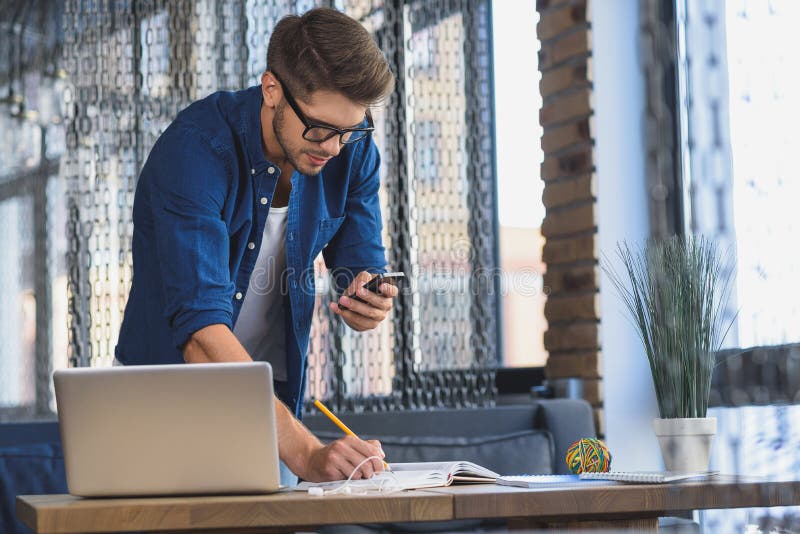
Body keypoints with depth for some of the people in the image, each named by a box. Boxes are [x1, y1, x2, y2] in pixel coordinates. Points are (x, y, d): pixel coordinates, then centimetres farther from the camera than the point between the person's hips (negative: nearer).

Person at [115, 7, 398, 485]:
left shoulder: (352, 147, -8)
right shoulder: (195, 151, -26)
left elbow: (361, 265, 3)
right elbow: (201, 333, -35)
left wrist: (369, 304, -23)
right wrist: (304, 452, -44)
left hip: (271, 397, 4)